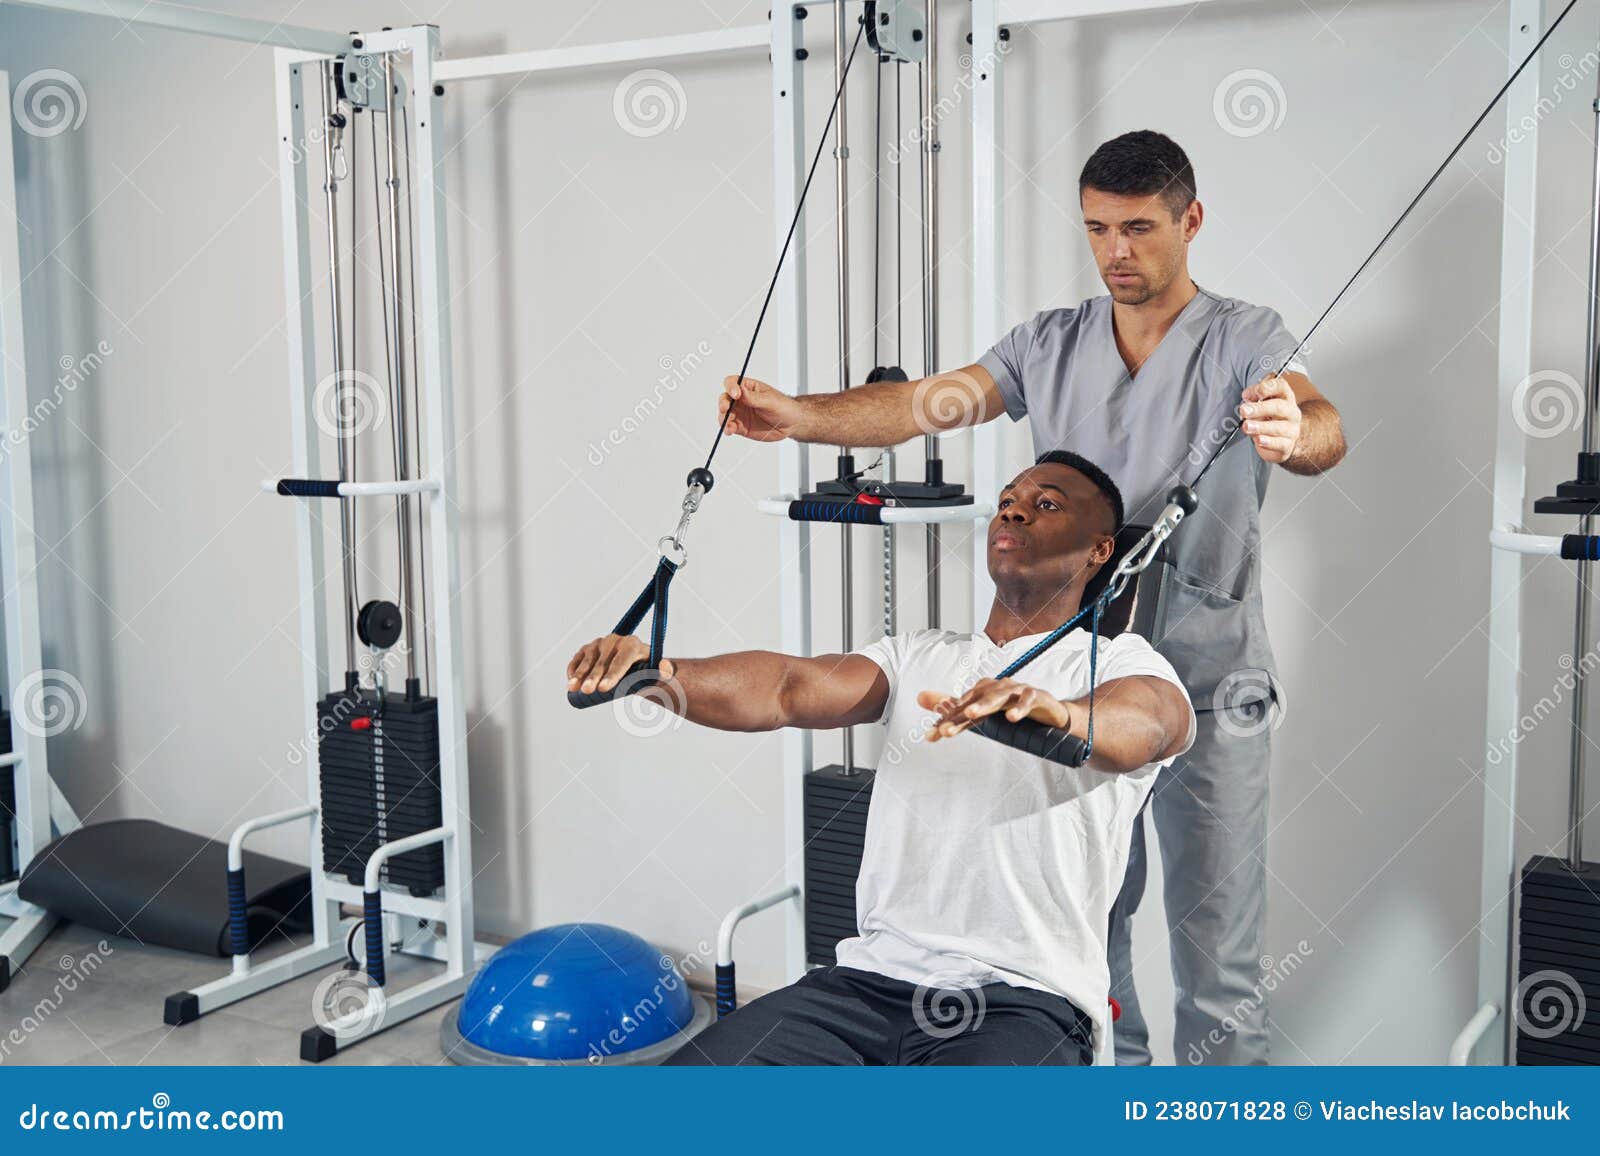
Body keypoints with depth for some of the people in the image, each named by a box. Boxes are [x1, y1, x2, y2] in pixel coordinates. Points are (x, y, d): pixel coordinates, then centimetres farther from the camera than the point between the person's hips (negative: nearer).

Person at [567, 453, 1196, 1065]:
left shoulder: (1120, 663, 6)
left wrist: (1057, 712, -44)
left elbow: (1146, 722, -20)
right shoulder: (919, 656, 19)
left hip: (1025, 1000, -4)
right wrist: (658, 672, -19)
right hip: (870, 977, 4)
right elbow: (790, 686, 1)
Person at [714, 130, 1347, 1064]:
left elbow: (1324, 428, -26)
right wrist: (795, 416, -24)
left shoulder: (1243, 340, -6)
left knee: (1216, 938, 4)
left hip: (1207, 683, -4)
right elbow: (927, 404, -7)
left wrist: (1295, 433, -52)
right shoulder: (1051, 345, 5)